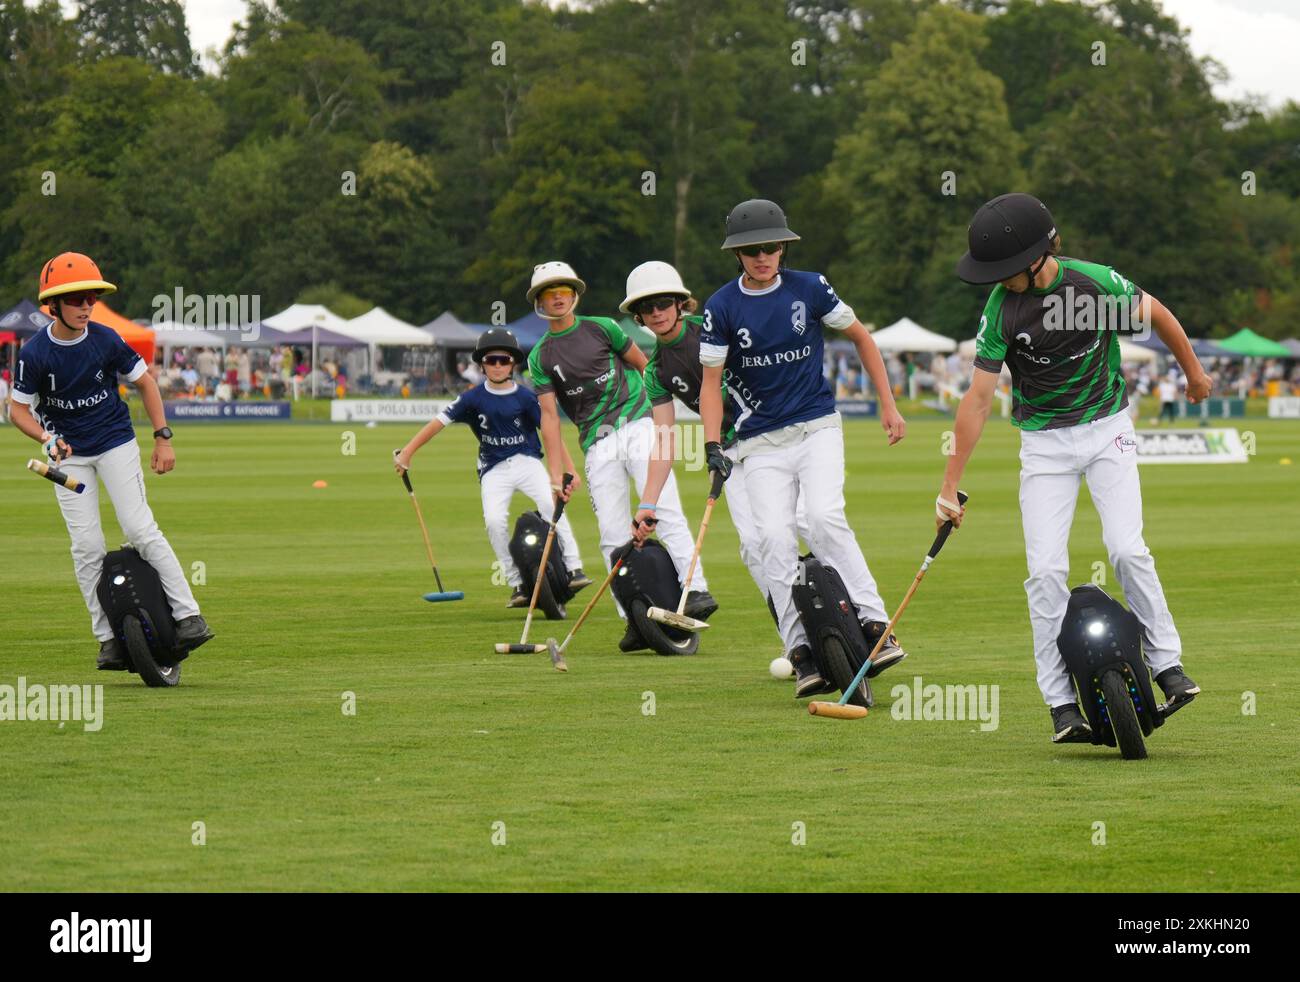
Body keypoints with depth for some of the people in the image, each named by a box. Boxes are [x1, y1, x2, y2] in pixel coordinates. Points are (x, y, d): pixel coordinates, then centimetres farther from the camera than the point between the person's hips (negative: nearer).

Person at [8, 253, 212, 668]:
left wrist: (162, 438, -1)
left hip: (115, 442, 0)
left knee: (140, 528, -12)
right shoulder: (34, 354, -14)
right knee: (87, 547, -4)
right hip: (67, 452, 0)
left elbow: (145, 381, 2)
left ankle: (188, 615, -9)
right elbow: (20, 409, -4)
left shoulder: (106, 340, -12)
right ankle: (108, 637, 3)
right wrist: (48, 439, -23)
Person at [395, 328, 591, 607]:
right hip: (494, 470, 1)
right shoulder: (474, 398, -1)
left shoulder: (525, 397, -3)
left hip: (527, 461, -1)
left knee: (551, 504, -26)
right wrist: (407, 452, -11)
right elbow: (439, 421, -3)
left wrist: (570, 469, -6)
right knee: (494, 520, -20)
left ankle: (574, 569, -23)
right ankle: (517, 584, -11)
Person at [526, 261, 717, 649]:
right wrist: (556, 472, -5)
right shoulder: (540, 357, 12)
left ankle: (696, 590, -26)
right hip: (597, 444, 2)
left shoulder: (602, 328, 11)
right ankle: (634, 616, -4)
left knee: (666, 511, -18)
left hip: (637, 424, -2)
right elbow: (549, 414, 5)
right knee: (613, 536, -5)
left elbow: (644, 365, 17)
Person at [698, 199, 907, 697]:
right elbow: (711, 381, 2)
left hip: (818, 427, -1)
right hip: (761, 444, 1)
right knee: (774, 538, -14)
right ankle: (801, 651, -12)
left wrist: (887, 405, 9)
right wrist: (712, 445, -11)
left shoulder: (809, 288, 0)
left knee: (825, 517, -23)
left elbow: (861, 337, 12)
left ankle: (874, 624, -20)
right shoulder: (722, 307, -1)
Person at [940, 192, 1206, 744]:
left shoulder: (1096, 283, -16)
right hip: (1044, 444, 1)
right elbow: (978, 398, -10)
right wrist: (950, 486, -11)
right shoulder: (1002, 308, -13)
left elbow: (1156, 314, 3)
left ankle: (1167, 663, 1)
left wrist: (1193, 372, 18)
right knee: (1046, 569, -8)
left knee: (1126, 548, -16)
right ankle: (1062, 704, -4)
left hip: (1107, 429, -1)